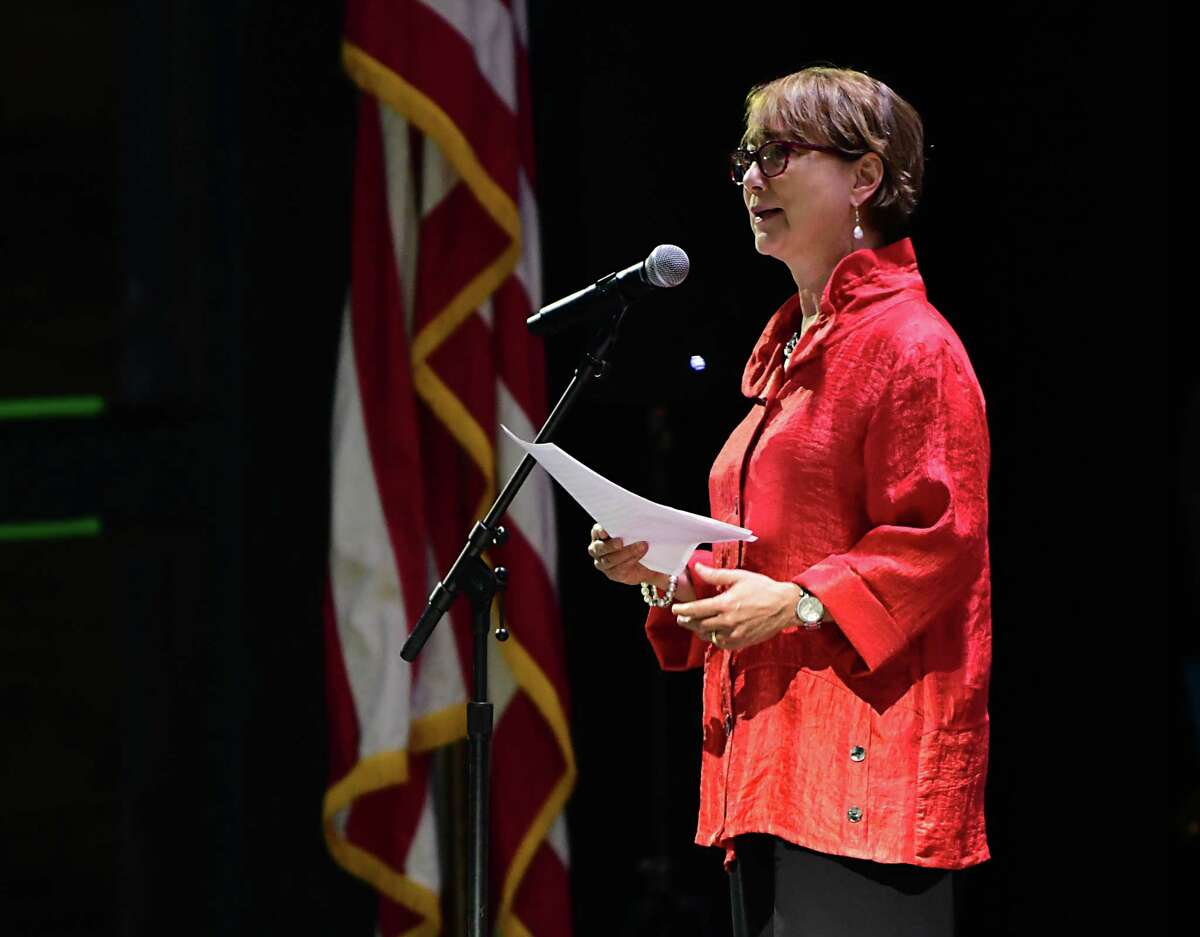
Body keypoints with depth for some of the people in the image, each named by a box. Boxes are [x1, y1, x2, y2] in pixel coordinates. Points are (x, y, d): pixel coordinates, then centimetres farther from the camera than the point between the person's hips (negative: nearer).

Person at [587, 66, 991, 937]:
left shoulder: (907, 342, -7)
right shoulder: (787, 349, 22)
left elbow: (939, 541, -14)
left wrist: (796, 602, -19)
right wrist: (670, 573, 11)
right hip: (771, 765, 9)